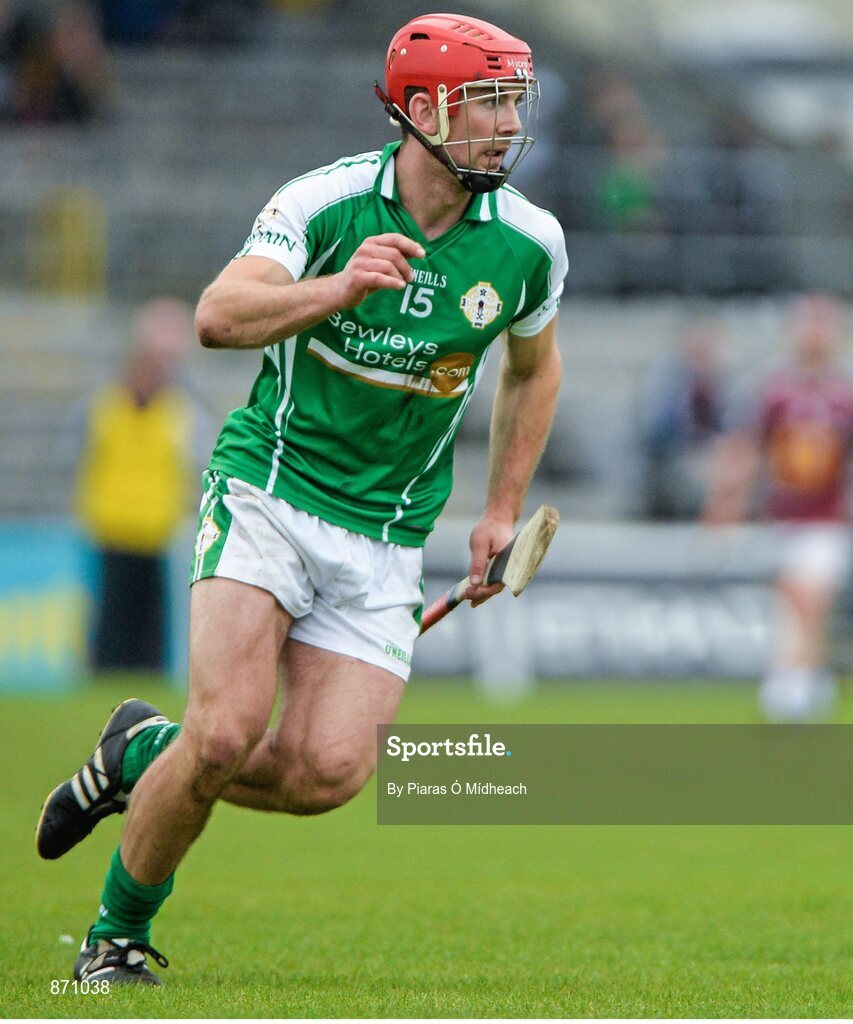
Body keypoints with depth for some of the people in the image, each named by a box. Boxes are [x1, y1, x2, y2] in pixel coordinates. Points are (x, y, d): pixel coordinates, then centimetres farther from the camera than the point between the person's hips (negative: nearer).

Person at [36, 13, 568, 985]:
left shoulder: (530, 243, 0)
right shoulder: (326, 201, -12)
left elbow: (532, 368, 20)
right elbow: (218, 317, -26)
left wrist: (501, 512, 16)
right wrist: (337, 289, -42)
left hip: (384, 536, 4)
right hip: (269, 491, -4)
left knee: (327, 770, -12)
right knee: (229, 731, -20)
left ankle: (144, 753, 18)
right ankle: (118, 931, 4)